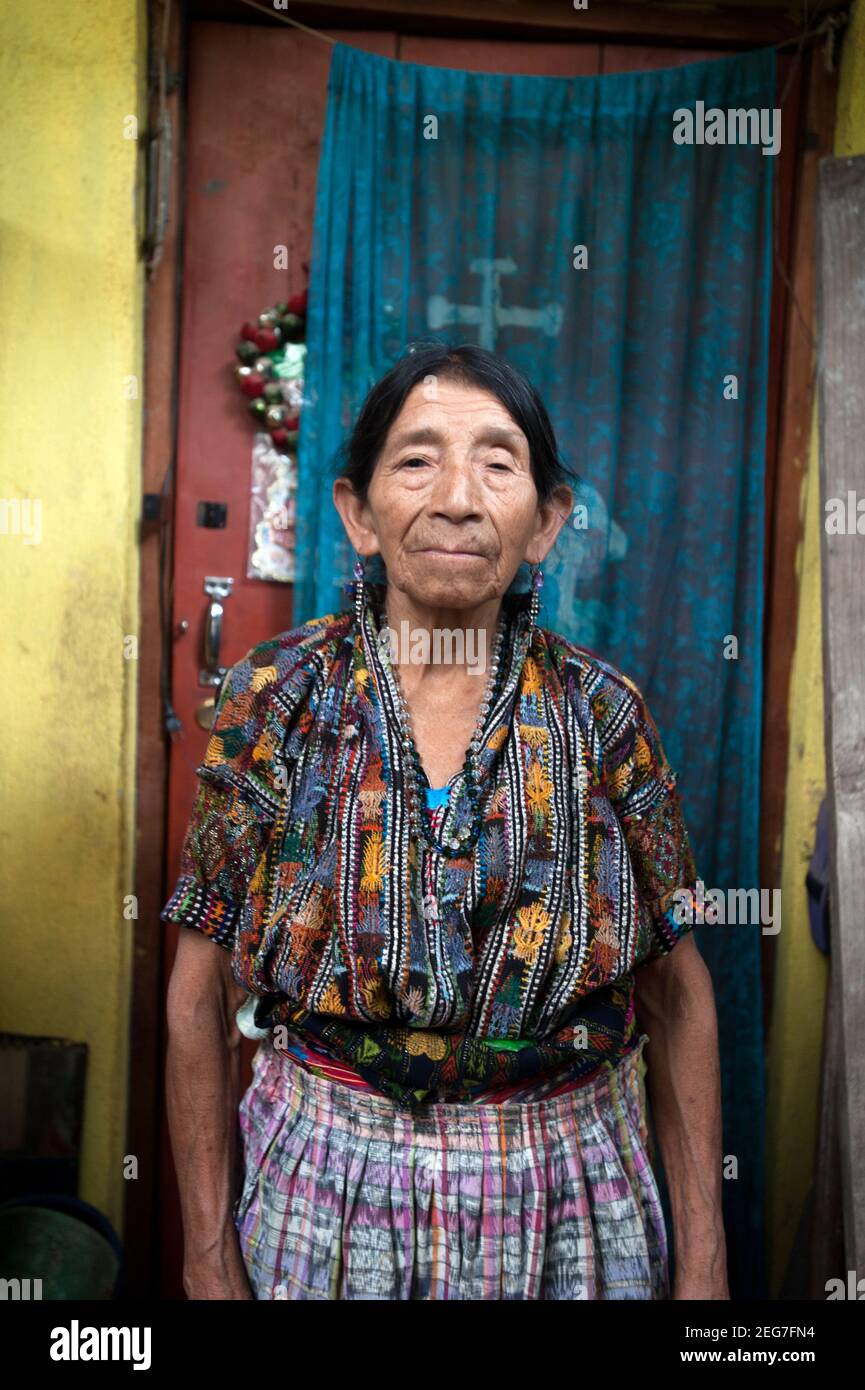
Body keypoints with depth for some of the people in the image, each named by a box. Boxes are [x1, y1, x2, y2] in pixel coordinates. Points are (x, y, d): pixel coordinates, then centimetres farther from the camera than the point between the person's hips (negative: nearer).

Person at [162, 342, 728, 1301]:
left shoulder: (603, 713, -7)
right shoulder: (271, 699, -8)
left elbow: (678, 995, 0)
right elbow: (200, 997, -4)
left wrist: (702, 1263, 0)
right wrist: (209, 1260, -2)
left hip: (571, 1207, 1)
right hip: (320, 1198, 0)